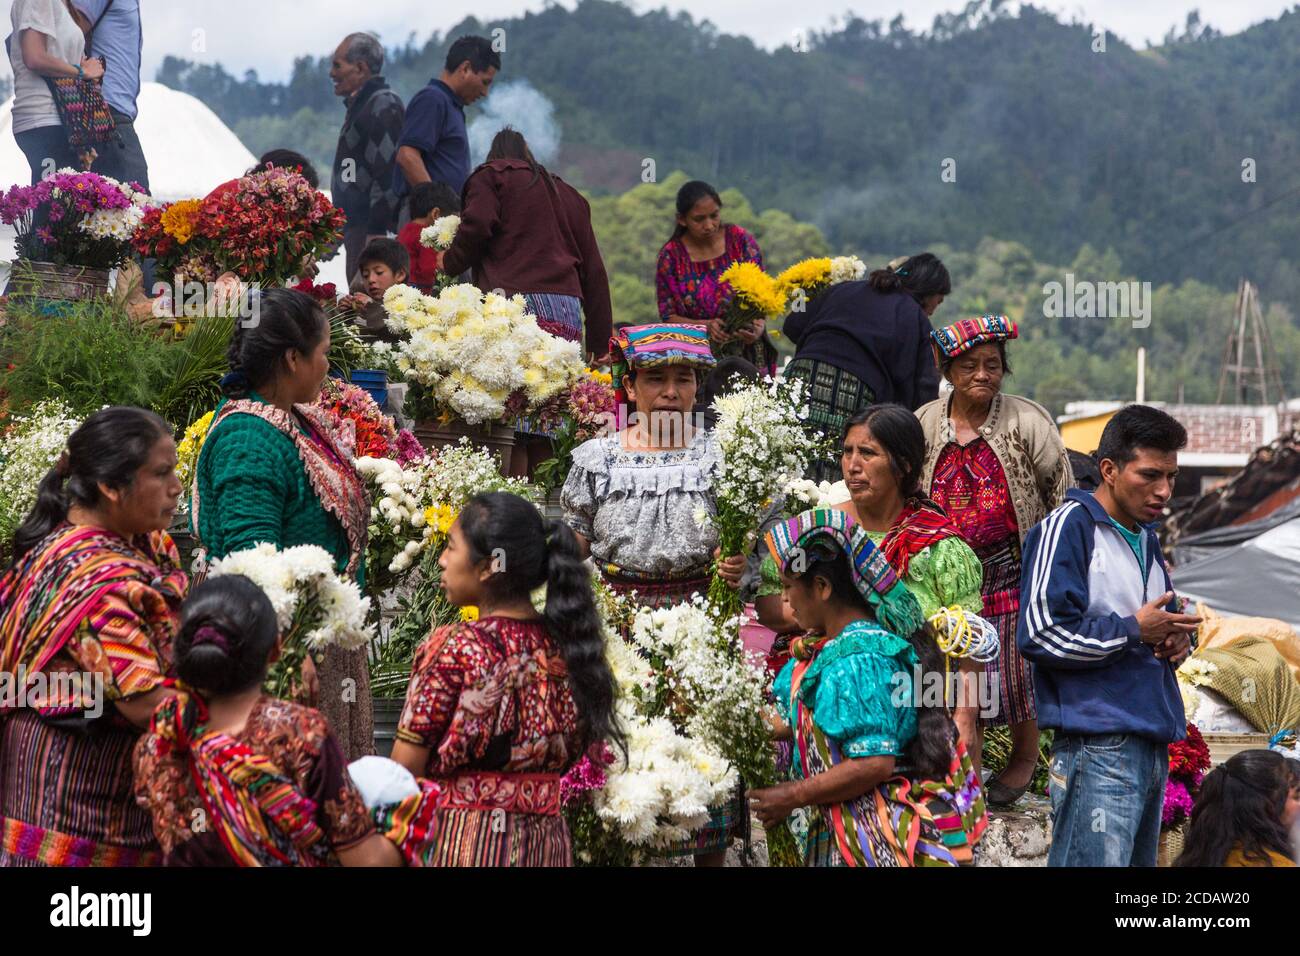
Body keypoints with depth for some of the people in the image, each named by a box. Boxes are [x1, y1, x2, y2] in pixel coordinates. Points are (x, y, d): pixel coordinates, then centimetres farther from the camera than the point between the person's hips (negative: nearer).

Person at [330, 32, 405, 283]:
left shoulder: (384, 106, -11)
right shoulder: (359, 105, 21)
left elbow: (387, 171, -19)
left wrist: (376, 230, -23)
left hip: (373, 230, -10)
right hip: (357, 229, 10)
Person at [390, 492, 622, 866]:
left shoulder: (454, 647, -15)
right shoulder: (567, 644, 1)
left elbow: (403, 769, -12)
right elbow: (578, 752, 9)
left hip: (463, 843, -5)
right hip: (545, 843, 5)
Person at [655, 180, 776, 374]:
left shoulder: (741, 240, -1)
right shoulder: (671, 255, -2)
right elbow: (668, 317, 0)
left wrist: (757, 327, -22)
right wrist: (706, 326, -18)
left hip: (746, 351, 0)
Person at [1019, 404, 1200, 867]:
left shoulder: (1146, 540, 20)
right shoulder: (1068, 527, -8)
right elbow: (1041, 633, -17)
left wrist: (1175, 637, 8)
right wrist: (1135, 630, -12)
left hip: (1153, 744, 9)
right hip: (1098, 746, -9)